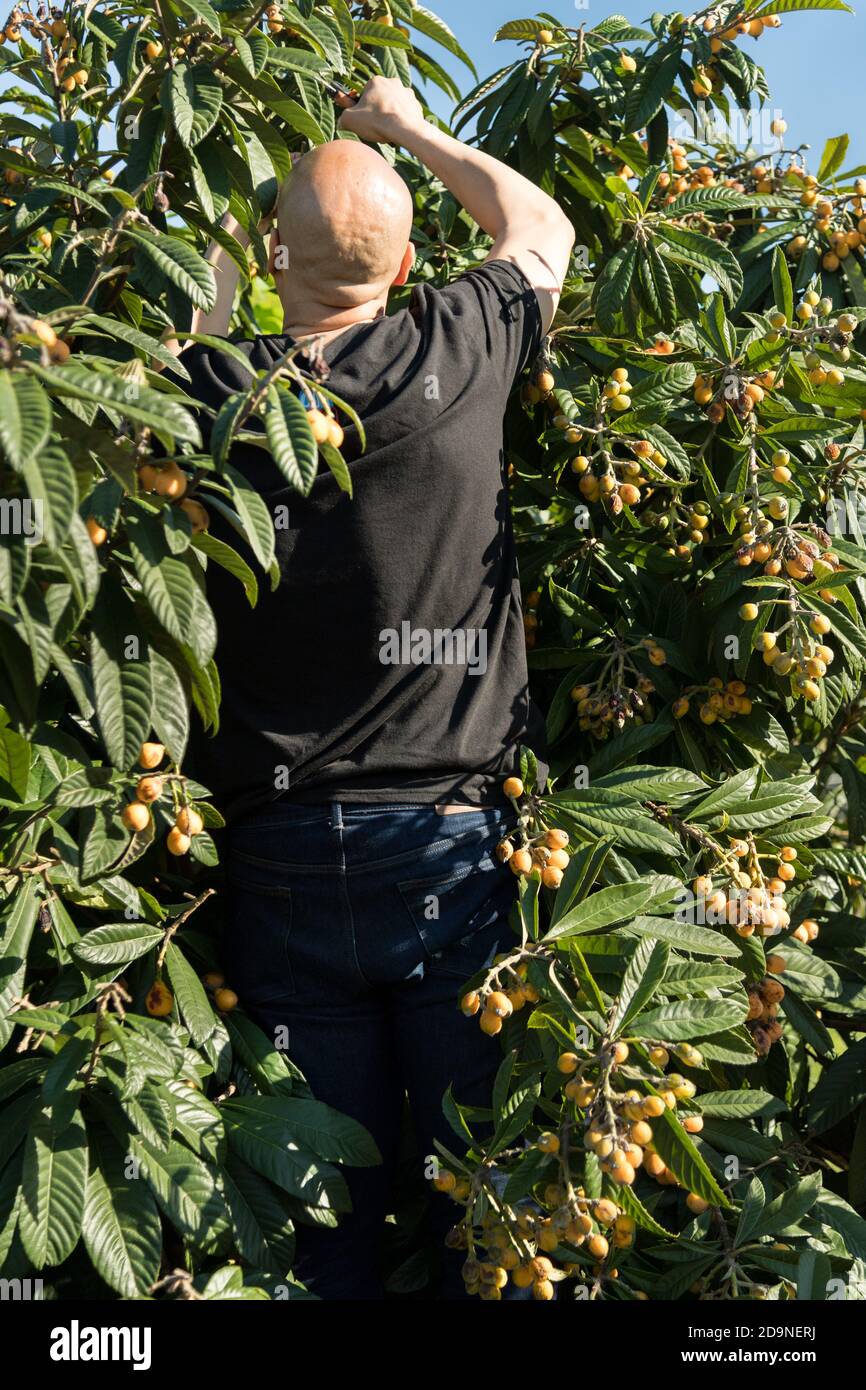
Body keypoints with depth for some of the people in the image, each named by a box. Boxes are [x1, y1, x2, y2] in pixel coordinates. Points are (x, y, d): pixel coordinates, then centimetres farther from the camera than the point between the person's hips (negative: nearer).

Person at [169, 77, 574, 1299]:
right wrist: (411, 129, 31)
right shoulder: (457, 353, -2)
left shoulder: (214, 395, -6)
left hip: (284, 862, 1)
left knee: (326, 1208, 10)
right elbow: (541, 226, 19)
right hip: (455, 843, 0)